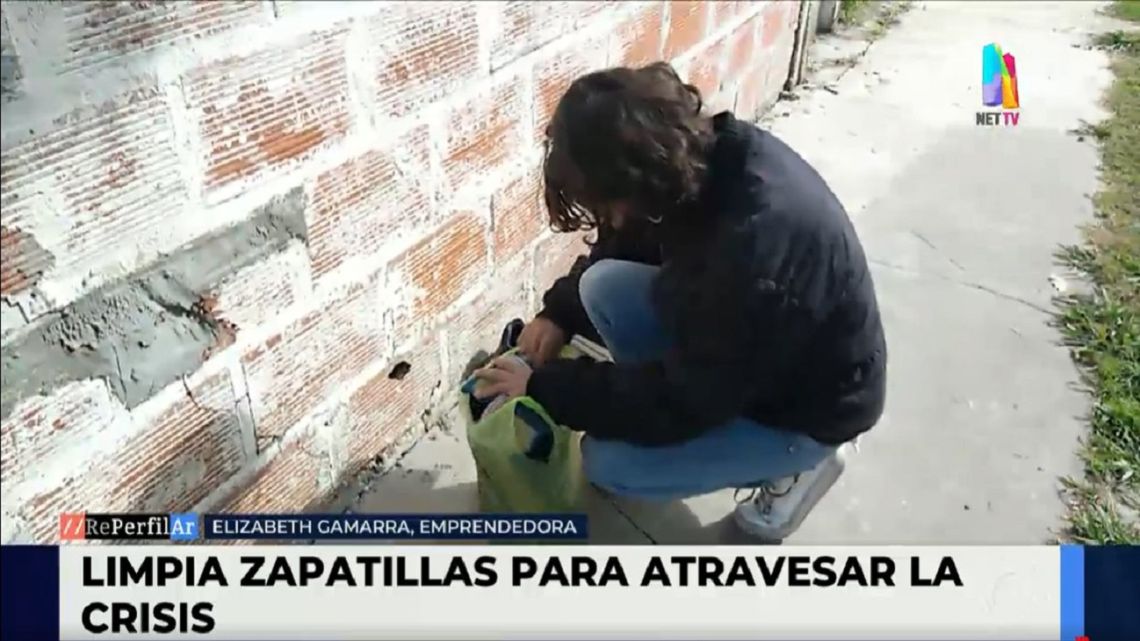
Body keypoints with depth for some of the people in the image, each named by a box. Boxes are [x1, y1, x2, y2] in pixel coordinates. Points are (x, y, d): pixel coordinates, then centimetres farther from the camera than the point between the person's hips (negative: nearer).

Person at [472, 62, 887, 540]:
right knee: (604, 285, -10)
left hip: (807, 403, -7)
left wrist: (543, 388, -20)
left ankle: (794, 464, 6)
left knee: (608, 464, -11)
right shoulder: (708, 155, -16)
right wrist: (560, 311, -8)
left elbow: (682, 401, -28)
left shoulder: (750, 256, -41)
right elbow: (631, 243, 4)